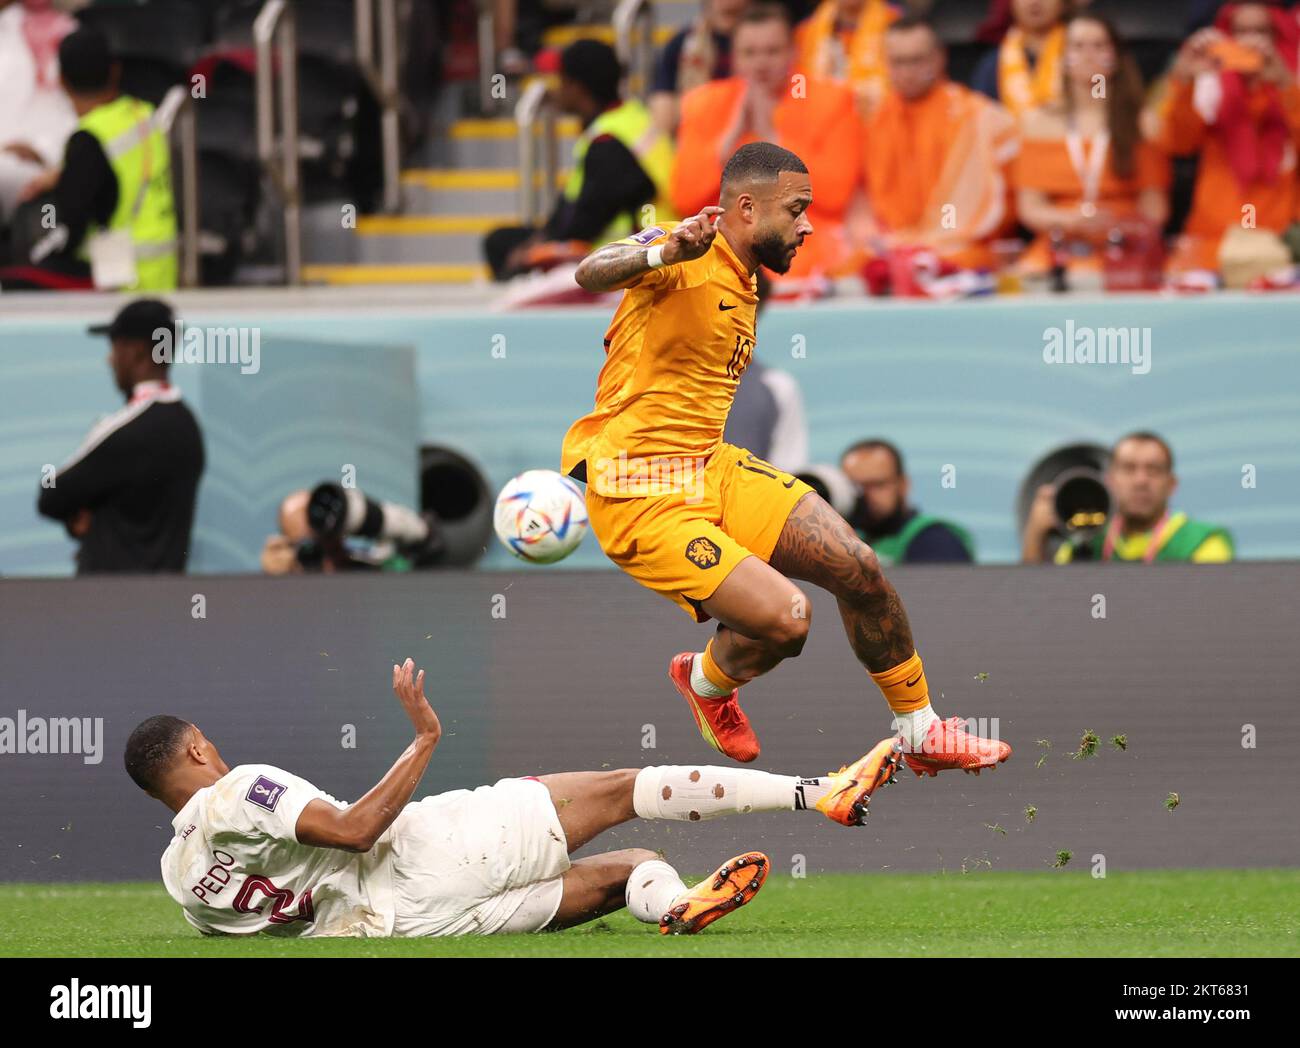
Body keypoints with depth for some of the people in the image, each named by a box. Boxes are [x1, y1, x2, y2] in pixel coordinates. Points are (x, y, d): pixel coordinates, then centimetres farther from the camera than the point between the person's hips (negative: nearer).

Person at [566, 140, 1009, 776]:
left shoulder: (742, 282, 15)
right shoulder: (691, 260, -15)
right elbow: (592, 274, -36)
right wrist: (665, 253, -56)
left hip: (710, 467, 9)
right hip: (640, 496, -9)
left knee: (858, 568, -1)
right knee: (784, 617, -21)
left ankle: (921, 732, 19)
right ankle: (707, 680, 14)